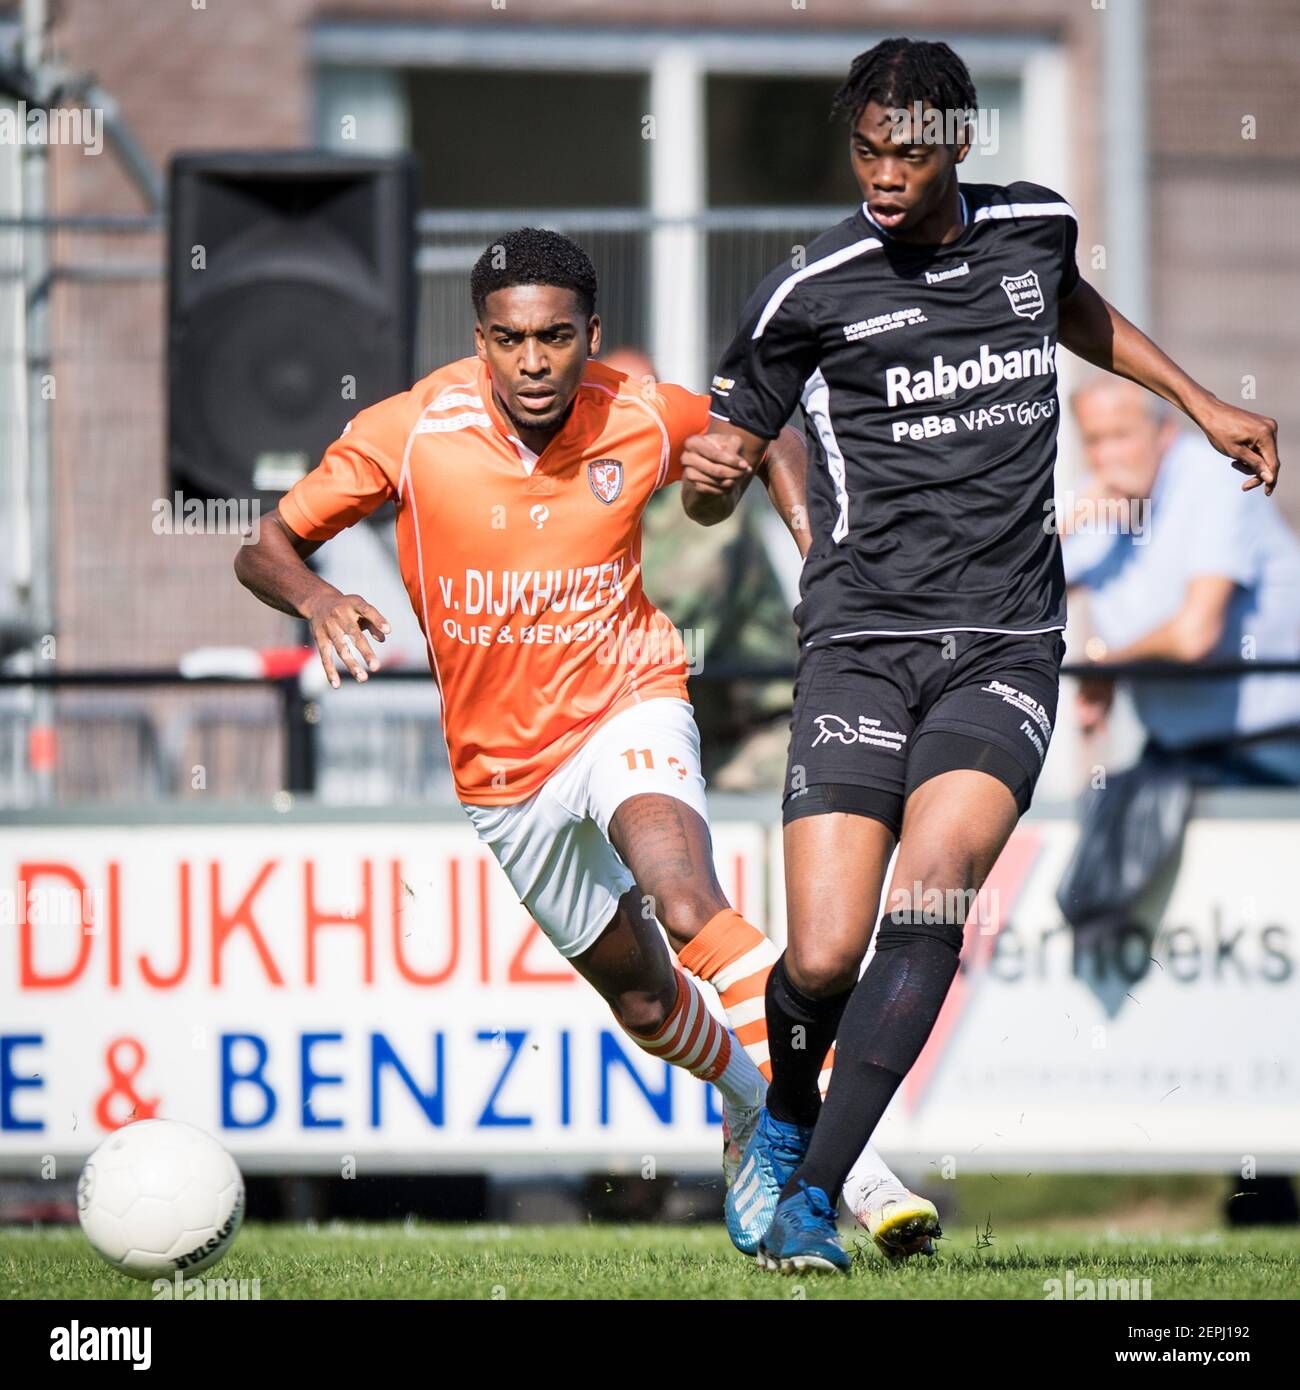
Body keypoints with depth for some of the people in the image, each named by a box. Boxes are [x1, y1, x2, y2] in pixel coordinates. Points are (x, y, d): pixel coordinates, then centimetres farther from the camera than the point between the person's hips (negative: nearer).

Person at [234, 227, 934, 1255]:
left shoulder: (644, 421, -13)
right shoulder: (411, 433, -16)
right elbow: (266, 551, -7)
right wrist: (318, 600, -29)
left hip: (627, 707, -2)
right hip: (504, 769, 2)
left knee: (684, 899, -33)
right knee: (640, 997, 15)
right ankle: (751, 1114, 47)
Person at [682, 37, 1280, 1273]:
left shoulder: (1034, 229, 8)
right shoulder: (810, 293, -2)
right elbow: (718, 474, 6)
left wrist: (1196, 402, 32)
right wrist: (706, 475, -17)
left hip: (1006, 647, 2)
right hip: (860, 645, -2)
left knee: (931, 892, -23)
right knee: (824, 959, -13)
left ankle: (809, 1198, -19)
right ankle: (784, 1116, 23)